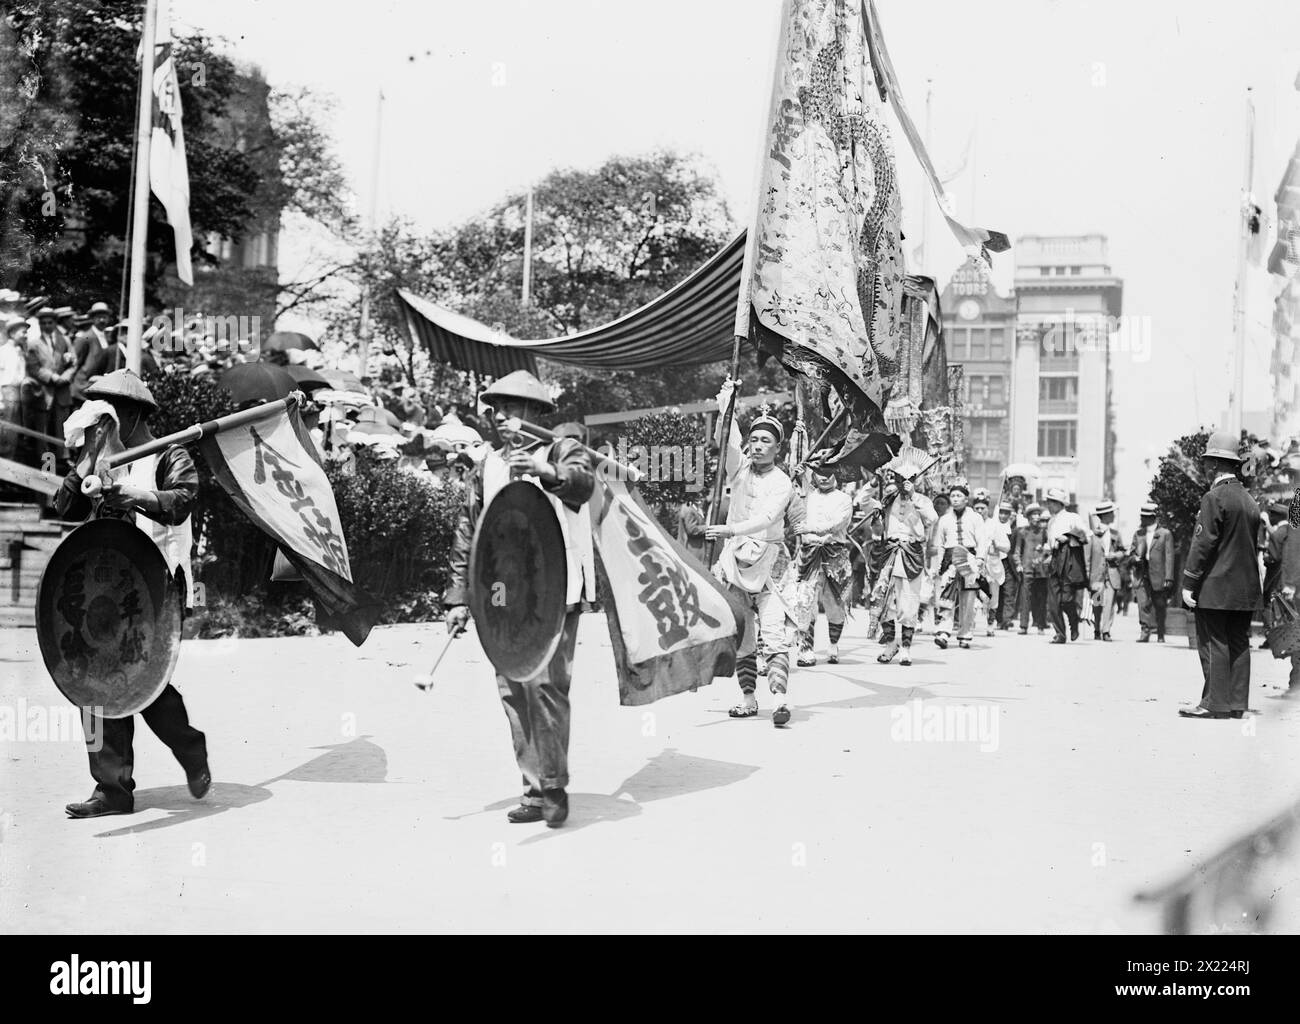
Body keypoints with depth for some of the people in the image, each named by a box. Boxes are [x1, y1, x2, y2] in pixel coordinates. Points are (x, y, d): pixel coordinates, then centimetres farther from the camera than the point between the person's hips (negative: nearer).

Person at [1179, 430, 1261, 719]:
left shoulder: (1214, 497, -13)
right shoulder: (1249, 500, 12)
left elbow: (1203, 544, -16)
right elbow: (1251, 543, 16)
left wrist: (1188, 583, -13)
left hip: (1216, 587, -8)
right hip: (1245, 587, 8)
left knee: (1213, 643, -5)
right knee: (1239, 644, 9)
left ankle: (1216, 703, -5)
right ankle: (1237, 703, 12)